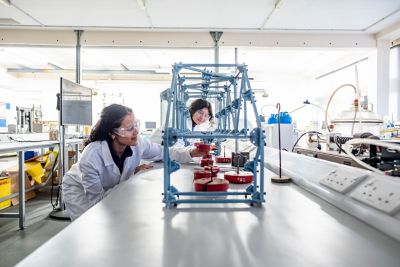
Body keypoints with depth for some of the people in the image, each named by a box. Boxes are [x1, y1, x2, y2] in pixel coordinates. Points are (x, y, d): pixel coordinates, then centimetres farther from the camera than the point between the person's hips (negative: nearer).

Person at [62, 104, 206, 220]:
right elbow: (97, 200, -30)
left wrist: (190, 153, -24)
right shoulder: (92, 156, -39)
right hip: (80, 191, -4)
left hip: (110, 190, 4)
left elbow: (163, 152, -9)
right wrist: (132, 178, -34)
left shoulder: (137, 144, -27)